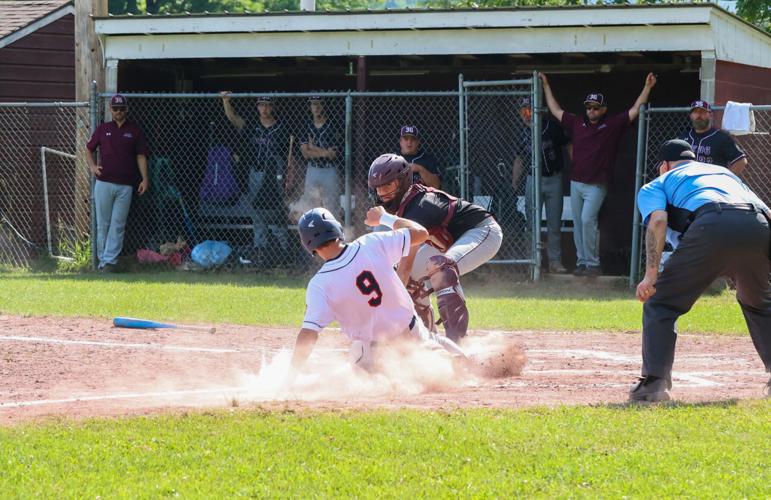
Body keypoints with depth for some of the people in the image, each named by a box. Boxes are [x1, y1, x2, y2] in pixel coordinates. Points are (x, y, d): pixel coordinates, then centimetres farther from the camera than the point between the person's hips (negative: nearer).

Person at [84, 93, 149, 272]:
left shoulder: (134, 131, 8)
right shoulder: (103, 129, 10)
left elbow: (141, 156, 7)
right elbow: (88, 149, 20)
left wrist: (145, 179, -4)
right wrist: (92, 166, 2)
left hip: (125, 185, -1)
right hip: (104, 182, 1)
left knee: (118, 224, -4)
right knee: (103, 224, 3)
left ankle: (110, 261, -5)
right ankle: (102, 259, 11)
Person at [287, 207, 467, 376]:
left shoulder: (319, 285, -22)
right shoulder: (371, 245, -17)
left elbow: (307, 335, -25)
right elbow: (420, 232, -5)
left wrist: (291, 376, -18)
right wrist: (384, 217, 10)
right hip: (410, 332, 4)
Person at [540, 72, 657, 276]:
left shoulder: (613, 125, 0)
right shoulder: (577, 124, 12)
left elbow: (635, 110, -3)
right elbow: (555, 110, 20)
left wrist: (647, 87, -8)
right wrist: (546, 86, 22)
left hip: (596, 185, -6)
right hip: (576, 182, 6)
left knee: (587, 220, -18)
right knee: (578, 223, 6)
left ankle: (593, 263, -14)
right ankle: (581, 262, 11)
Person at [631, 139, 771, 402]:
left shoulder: (656, 184, 29)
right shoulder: (724, 172, 42)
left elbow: (658, 220, 5)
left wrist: (651, 274, -3)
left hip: (712, 225, -5)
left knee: (660, 302, 9)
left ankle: (655, 381, -2)